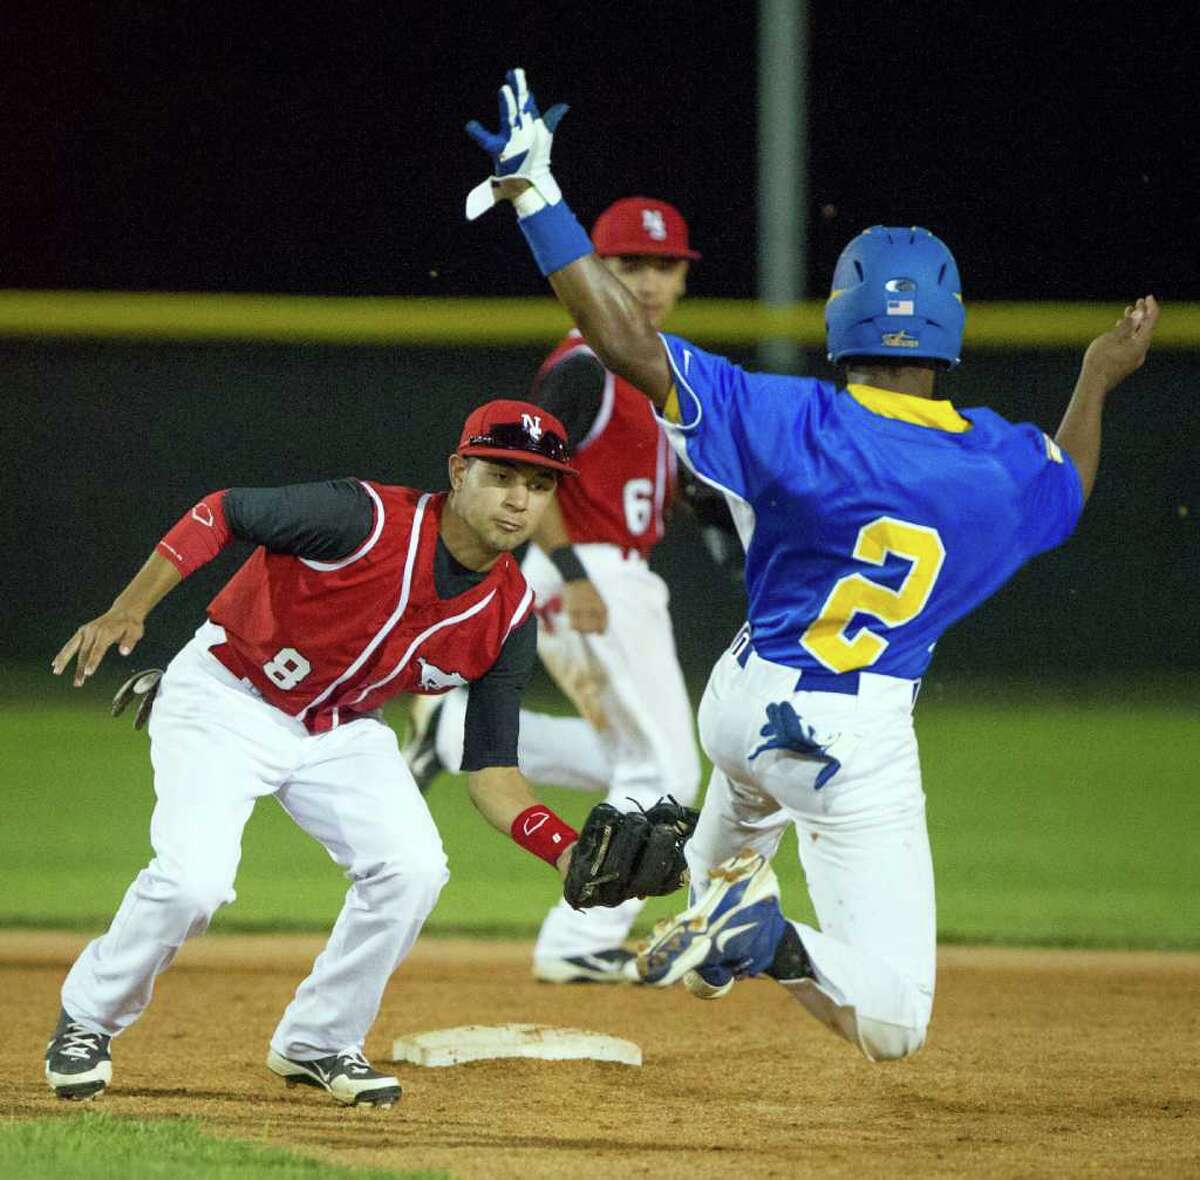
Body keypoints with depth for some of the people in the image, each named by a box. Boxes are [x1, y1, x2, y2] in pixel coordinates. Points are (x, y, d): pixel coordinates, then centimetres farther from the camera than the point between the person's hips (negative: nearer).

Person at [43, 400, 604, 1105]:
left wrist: (564, 849, -22)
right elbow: (220, 514, -16)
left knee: (412, 867, -16)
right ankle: (87, 1022, 5)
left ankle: (319, 1044, 6)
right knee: (194, 879, -23)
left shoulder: (509, 617, -10)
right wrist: (129, 610, -26)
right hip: (227, 699, -5)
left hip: (343, 730, 5)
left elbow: (490, 770, -5)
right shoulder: (366, 519, -26)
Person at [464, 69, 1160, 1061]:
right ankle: (771, 945, -31)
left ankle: (716, 898, 17)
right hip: (861, 745, -2)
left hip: (744, 707, 2)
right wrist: (1098, 383, 35)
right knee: (892, 1024, -3)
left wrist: (536, 193, -18)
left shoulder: (799, 425, -18)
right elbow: (1066, 489, 18)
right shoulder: (998, 463, -9)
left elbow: (627, 344, -21)